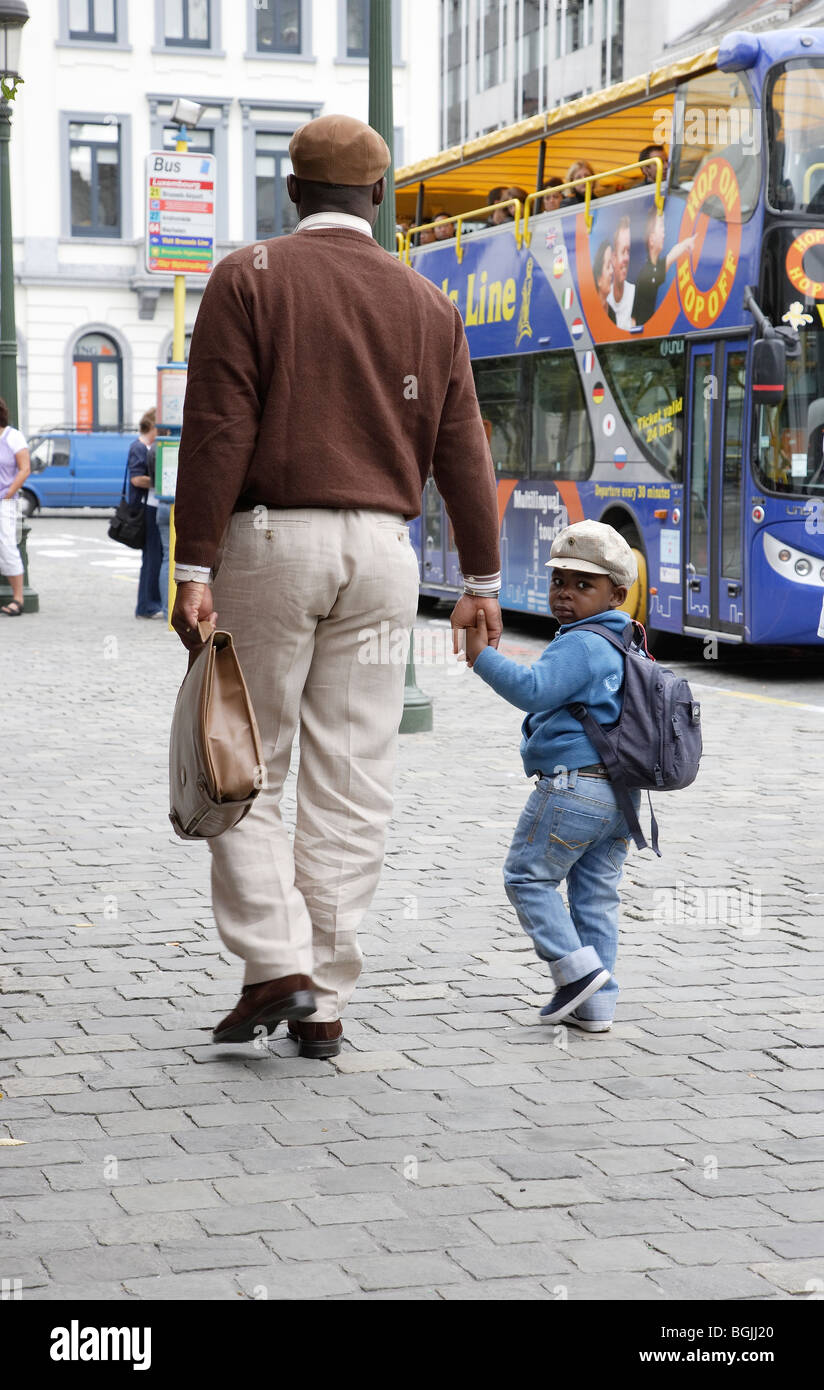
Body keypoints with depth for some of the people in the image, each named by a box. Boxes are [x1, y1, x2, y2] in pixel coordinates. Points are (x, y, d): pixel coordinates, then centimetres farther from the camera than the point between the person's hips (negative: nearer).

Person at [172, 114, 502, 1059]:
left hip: (270, 540, -3)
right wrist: (481, 579, 17)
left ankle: (275, 965, -7)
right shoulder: (428, 304, 11)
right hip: (382, 552, 3)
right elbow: (461, 450, 10)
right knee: (352, 784, 5)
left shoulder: (247, 280, 0)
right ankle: (325, 1005, 8)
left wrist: (194, 568, -10)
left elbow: (218, 433, -9)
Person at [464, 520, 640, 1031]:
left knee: (528, 876, 4)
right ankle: (597, 1003, 13)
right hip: (621, 794, 9)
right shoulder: (625, 646, 18)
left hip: (572, 785, -9)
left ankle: (577, 967, -5)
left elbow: (532, 690, -26)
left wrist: (482, 656, -26)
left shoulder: (579, 645, -13)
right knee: (598, 895, 12)